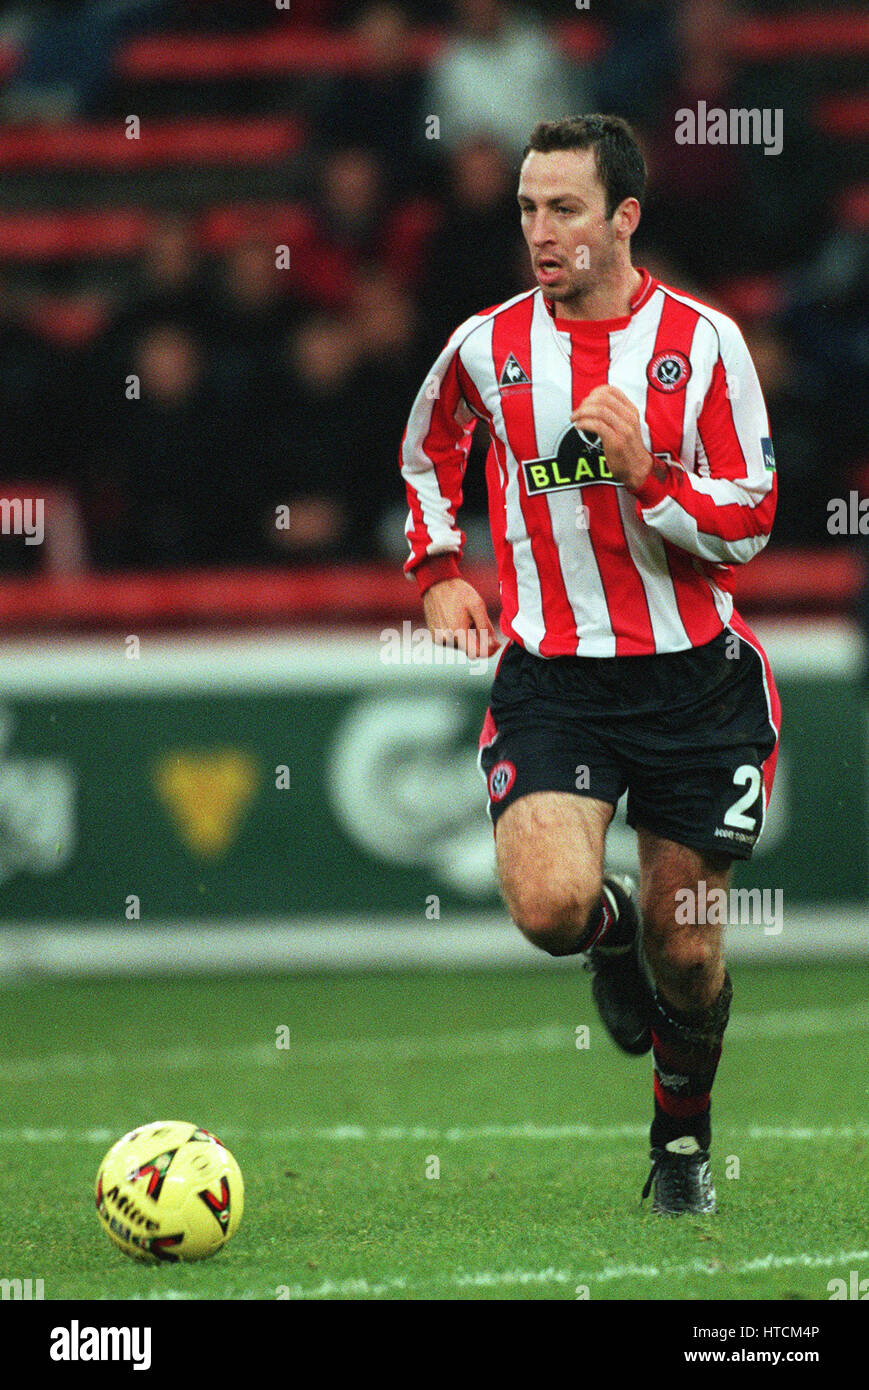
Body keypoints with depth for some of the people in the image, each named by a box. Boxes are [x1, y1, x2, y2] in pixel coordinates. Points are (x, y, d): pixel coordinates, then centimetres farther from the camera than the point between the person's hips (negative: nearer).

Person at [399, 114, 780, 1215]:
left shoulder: (705, 342, -4)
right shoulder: (487, 345, 1)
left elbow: (747, 524, -5)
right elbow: (426, 450, 24)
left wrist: (646, 473, -20)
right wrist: (438, 570, 14)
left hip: (692, 675, 0)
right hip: (551, 678, 0)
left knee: (687, 953, 6)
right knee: (550, 906, -24)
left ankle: (682, 1139, 33)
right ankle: (613, 931, 14)